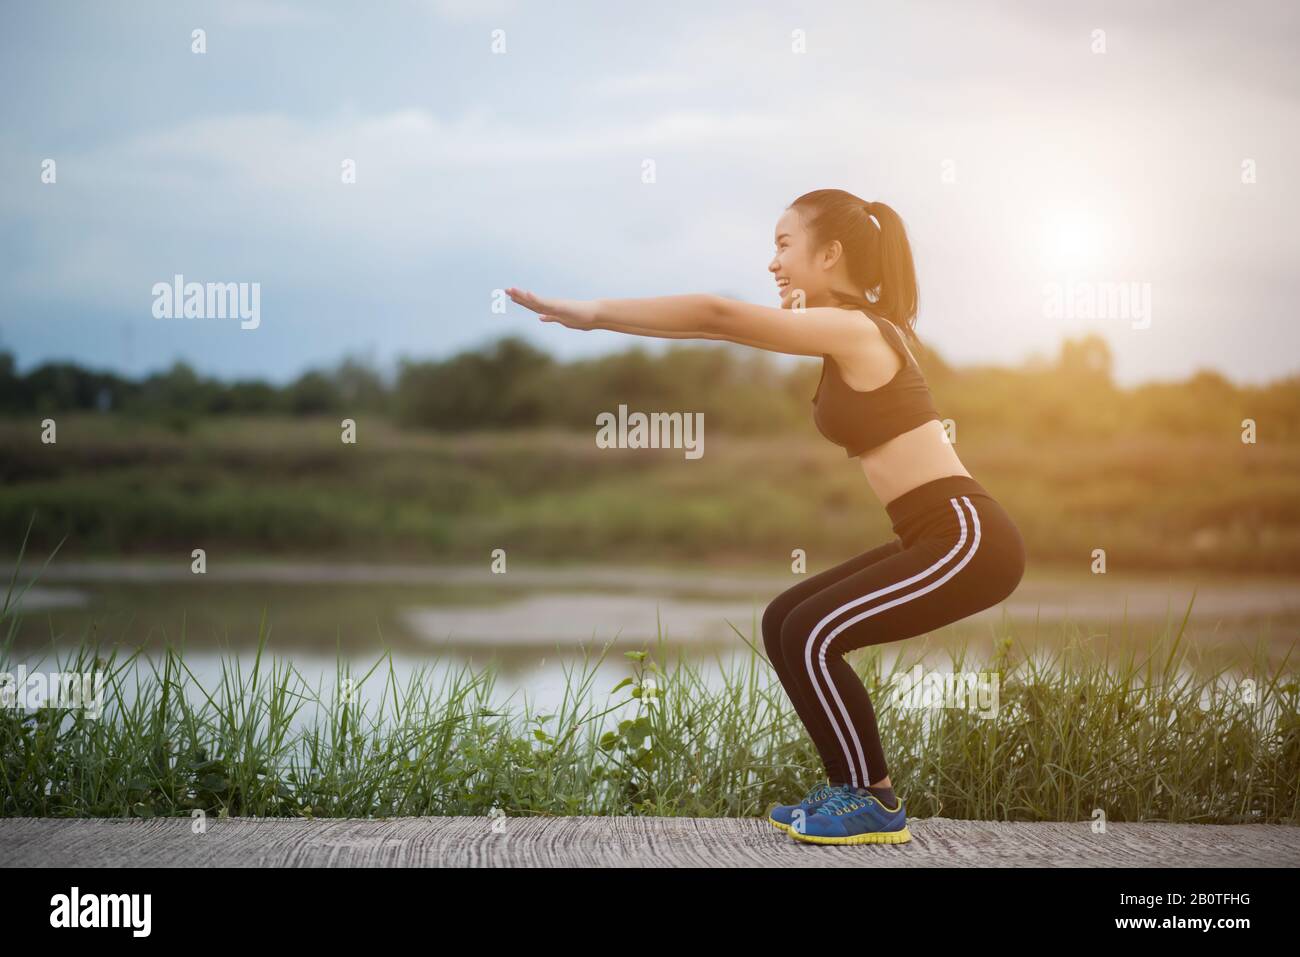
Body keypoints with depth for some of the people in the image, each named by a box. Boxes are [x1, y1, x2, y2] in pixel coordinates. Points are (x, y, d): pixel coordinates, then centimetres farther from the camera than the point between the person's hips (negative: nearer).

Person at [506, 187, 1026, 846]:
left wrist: (592, 313, -22)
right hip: (937, 537, 10)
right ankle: (851, 788, 14)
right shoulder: (852, 332, 13)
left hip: (968, 538, -10)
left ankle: (875, 804, -1)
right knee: (785, 624, 8)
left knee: (812, 636, -15)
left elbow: (716, 314, -24)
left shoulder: (852, 330, -15)